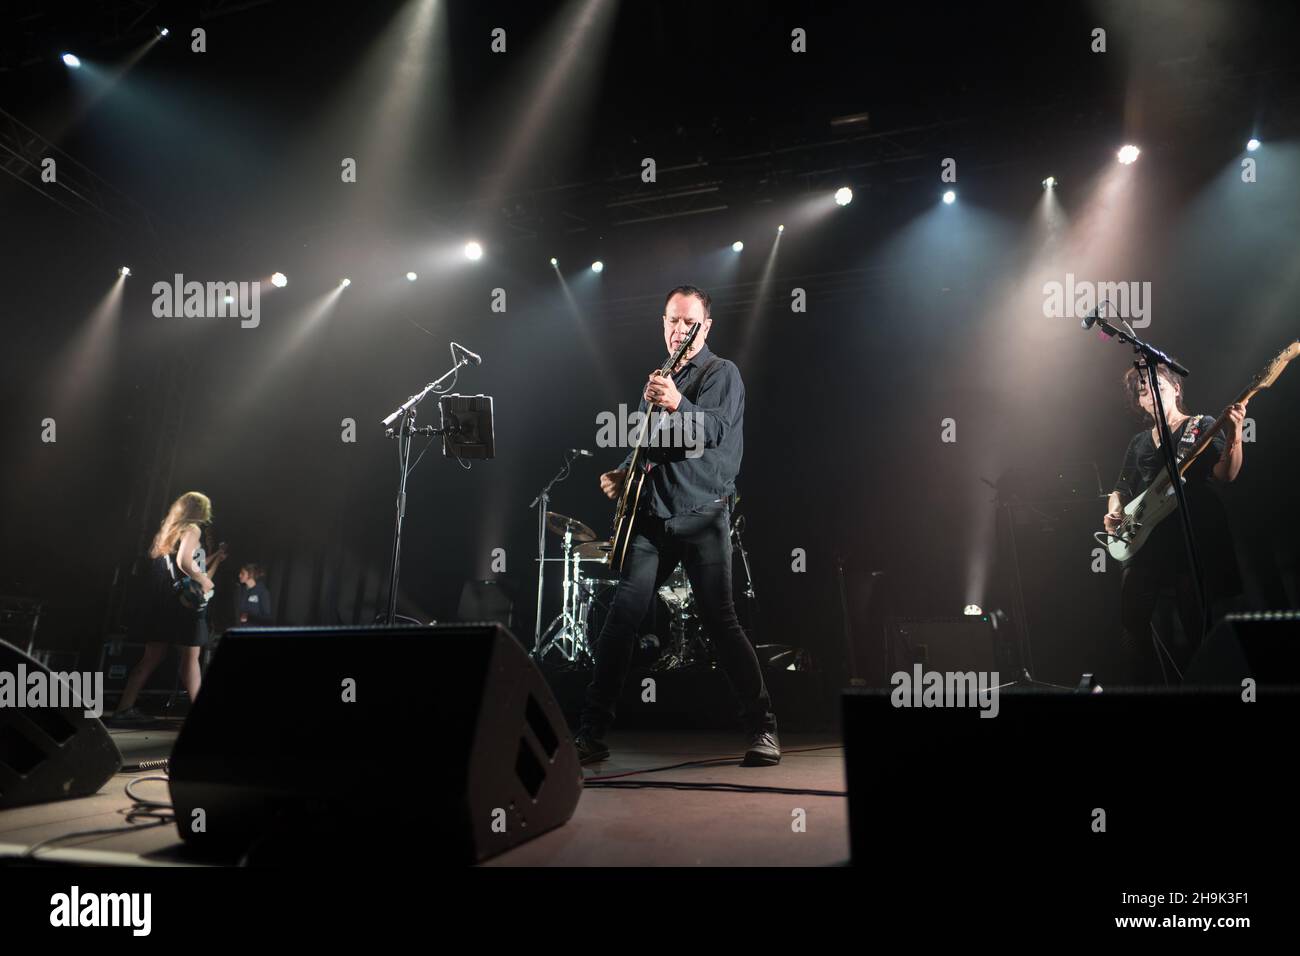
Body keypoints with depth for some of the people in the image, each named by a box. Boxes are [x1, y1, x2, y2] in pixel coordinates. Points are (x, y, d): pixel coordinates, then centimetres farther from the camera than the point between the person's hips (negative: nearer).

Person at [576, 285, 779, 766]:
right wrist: (623, 474, 10)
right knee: (620, 618, -1)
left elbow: (716, 429, -19)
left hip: (702, 516, -5)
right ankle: (591, 732, 6)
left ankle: (763, 730, 7)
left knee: (720, 621, -7)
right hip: (651, 515, 5)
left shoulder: (722, 373, 1)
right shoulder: (657, 378, 20)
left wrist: (677, 404, -36)